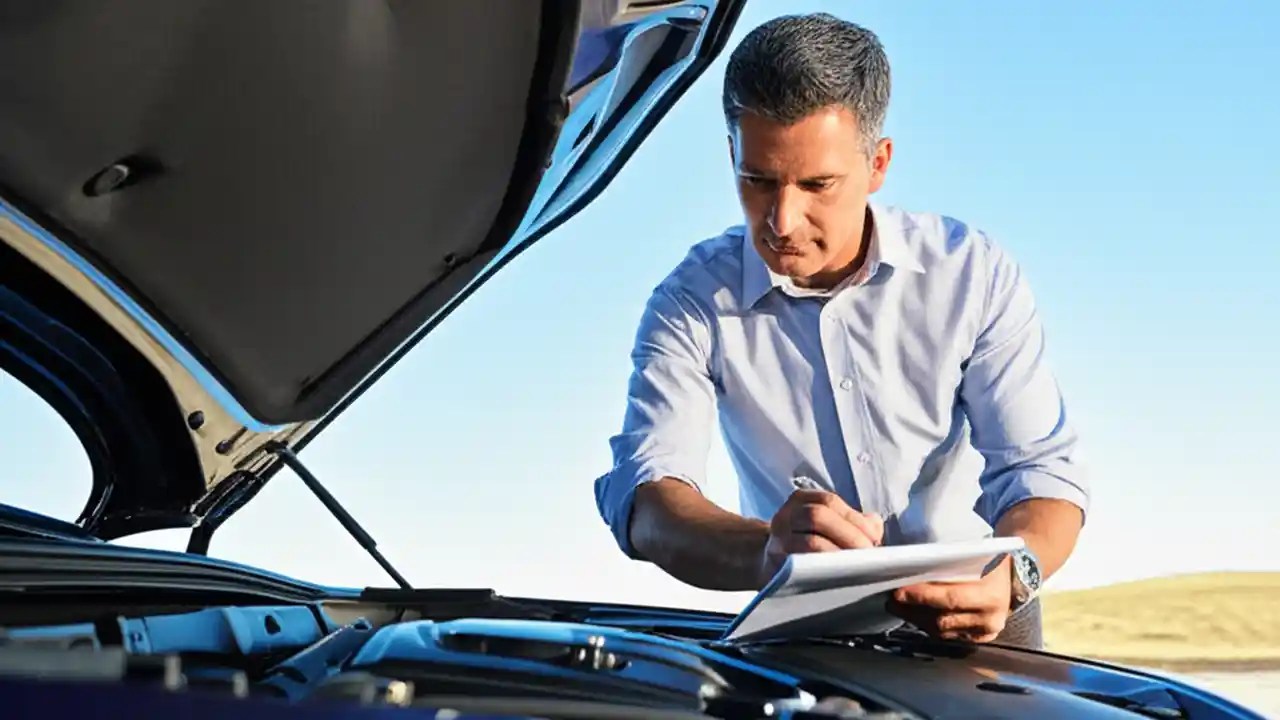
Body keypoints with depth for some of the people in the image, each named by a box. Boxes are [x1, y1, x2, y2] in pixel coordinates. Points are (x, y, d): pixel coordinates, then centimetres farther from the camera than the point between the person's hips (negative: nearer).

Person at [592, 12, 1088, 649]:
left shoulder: (975, 274, -7)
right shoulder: (693, 303, -9)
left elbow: (1042, 470, -10)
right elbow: (641, 500, -21)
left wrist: (1011, 573, -36)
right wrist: (767, 551, -44)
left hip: (969, 617, 1)